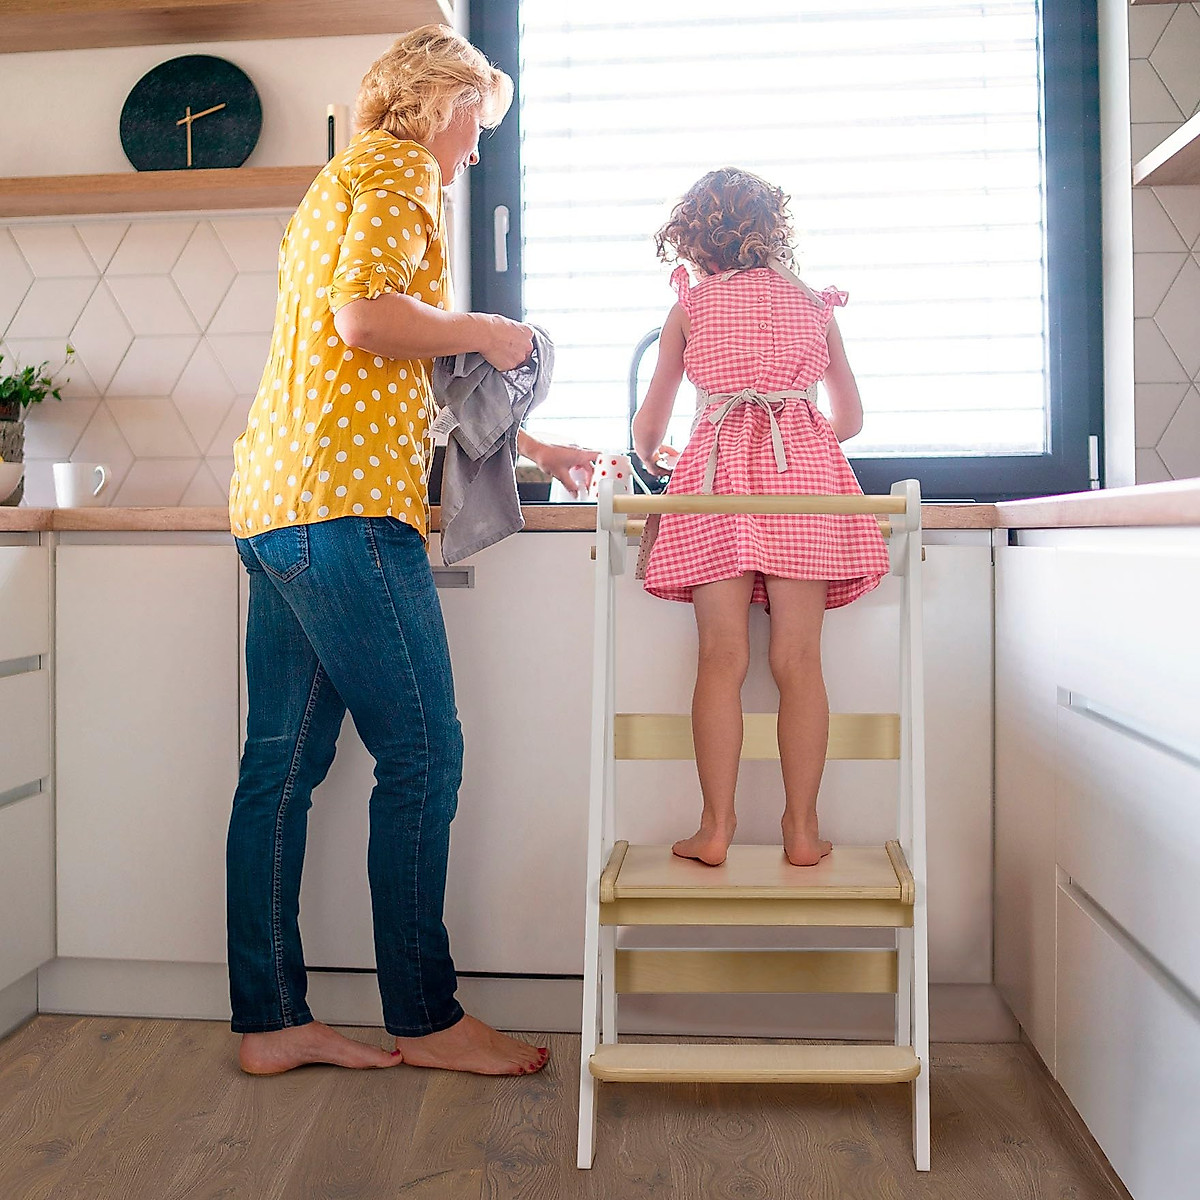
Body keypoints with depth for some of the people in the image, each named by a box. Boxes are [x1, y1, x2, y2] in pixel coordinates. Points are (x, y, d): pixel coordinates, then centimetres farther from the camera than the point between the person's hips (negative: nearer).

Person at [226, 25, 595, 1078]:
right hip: (347, 501, -10)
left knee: (283, 764, 8)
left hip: (276, 502, 10)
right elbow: (363, 317, -19)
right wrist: (485, 333, -3)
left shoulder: (343, 185, 30)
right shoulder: (399, 172, 0)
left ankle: (270, 1020, 15)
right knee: (422, 755, -3)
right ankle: (427, 1019, 7)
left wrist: (525, 445, 30)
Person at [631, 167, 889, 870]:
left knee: (722, 659, -1)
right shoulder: (813, 303, 22)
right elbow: (851, 418, 25)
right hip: (803, 468, 1)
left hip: (718, 468, -1)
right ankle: (802, 830, 2)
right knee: (799, 660, 0)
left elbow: (649, 428, 21)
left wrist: (652, 456, 43)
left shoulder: (690, 306, 17)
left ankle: (716, 827, -1)